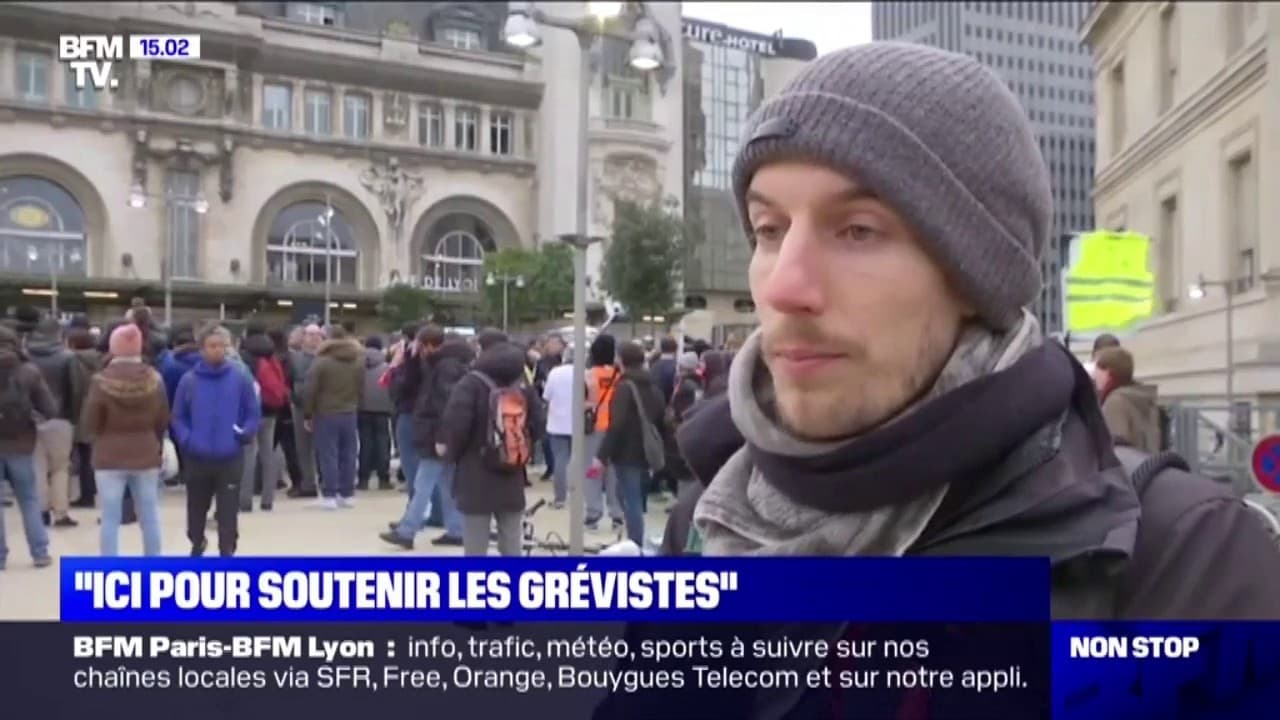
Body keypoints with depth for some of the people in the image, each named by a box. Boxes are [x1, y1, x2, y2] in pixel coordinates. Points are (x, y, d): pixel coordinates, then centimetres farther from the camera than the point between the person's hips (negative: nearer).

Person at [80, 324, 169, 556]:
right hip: (146, 455, 3)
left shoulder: (102, 381, -11)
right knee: (149, 516, 11)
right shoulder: (154, 379, -4)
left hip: (110, 456, -2)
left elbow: (89, 424, -5)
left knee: (110, 518, 3)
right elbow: (163, 422, 5)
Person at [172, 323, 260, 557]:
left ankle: (227, 553, 10)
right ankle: (197, 545, 42)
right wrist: (186, 440, -13)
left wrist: (246, 433, -14)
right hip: (196, 458, 2)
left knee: (228, 511, 1)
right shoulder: (189, 381, -3)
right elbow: (178, 417, 2)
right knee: (197, 508, 19)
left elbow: (253, 413, 3)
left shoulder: (240, 379, -3)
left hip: (231, 458, -1)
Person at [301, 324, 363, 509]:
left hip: (325, 414, -5)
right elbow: (361, 389, 10)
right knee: (348, 455, 9)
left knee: (328, 456, -2)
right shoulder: (358, 360, 7)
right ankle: (347, 494, 13)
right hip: (349, 414, 5)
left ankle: (330, 495, -3)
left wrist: (307, 415, -2)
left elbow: (310, 390, -10)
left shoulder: (321, 361, -10)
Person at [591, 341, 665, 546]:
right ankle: (637, 545, 21)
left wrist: (602, 456, -20)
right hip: (646, 453, 8)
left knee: (632, 503, -5)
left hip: (627, 454, -8)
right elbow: (661, 422, 18)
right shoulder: (652, 386, 12)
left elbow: (616, 425, -20)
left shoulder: (624, 387, -12)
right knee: (637, 501, 17)